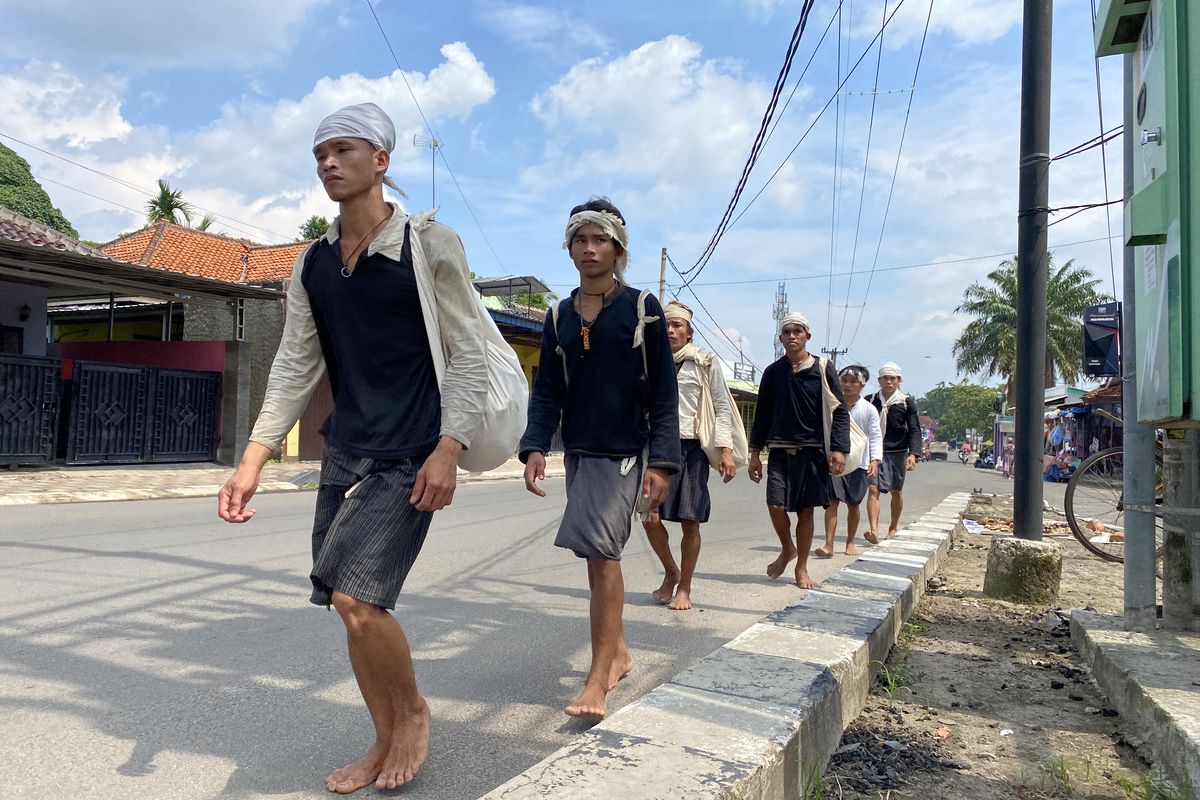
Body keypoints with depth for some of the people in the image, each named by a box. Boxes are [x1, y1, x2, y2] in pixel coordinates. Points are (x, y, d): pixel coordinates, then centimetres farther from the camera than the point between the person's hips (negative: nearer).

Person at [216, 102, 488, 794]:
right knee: (352, 606, 8)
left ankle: (414, 710, 13)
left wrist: (449, 449, -17)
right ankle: (386, 742, 27)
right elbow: (296, 366, 12)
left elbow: (468, 354, -7)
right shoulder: (312, 264, 11)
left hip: (411, 451, -6)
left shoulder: (431, 245, -5)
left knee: (356, 598, -15)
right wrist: (252, 461, 5)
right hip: (345, 449, 6)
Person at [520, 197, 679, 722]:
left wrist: (662, 461, -13)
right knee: (601, 554, 14)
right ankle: (619, 651, 30)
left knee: (601, 550, -15)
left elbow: (664, 394, -4)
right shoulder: (559, 317, 9)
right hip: (578, 451, 5)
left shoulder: (642, 309, -3)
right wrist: (536, 447, -9)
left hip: (622, 452, -5)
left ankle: (598, 679, -8)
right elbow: (547, 391, 7)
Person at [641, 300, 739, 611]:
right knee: (650, 518, -4)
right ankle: (670, 572, 22)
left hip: (692, 448, -2)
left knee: (690, 522, 1)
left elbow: (722, 408, 1)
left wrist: (726, 450, -9)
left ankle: (684, 587, 18)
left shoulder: (706, 362, 2)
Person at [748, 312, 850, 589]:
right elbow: (762, 415, 12)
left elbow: (840, 412, 0)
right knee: (776, 506, -10)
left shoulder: (822, 369, 1)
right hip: (780, 450, 1)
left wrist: (839, 449, -10)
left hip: (813, 450, -1)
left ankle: (801, 568, 20)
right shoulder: (773, 372, 7)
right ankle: (787, 549, 20)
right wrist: (755, 453, 9)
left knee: (805, 511, 4)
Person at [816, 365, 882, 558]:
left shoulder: (869, 409, -1)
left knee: (853, 504, 10)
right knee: (832, 500, -10)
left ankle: (850, 541, 26)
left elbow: (875, 436, -3)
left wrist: (875, 459, -15)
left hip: (858, 463, 0)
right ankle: (828, 545, -13)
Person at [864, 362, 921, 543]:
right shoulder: (870, 401, 3)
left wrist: (913, 454, -17)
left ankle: (894, 527, 33)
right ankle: (874, 530, -22)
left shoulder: (906, 403, 0)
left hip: (897, 453, 0)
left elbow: (914, 430, -3)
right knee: (873, 489, -14)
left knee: (896, 492, 13)